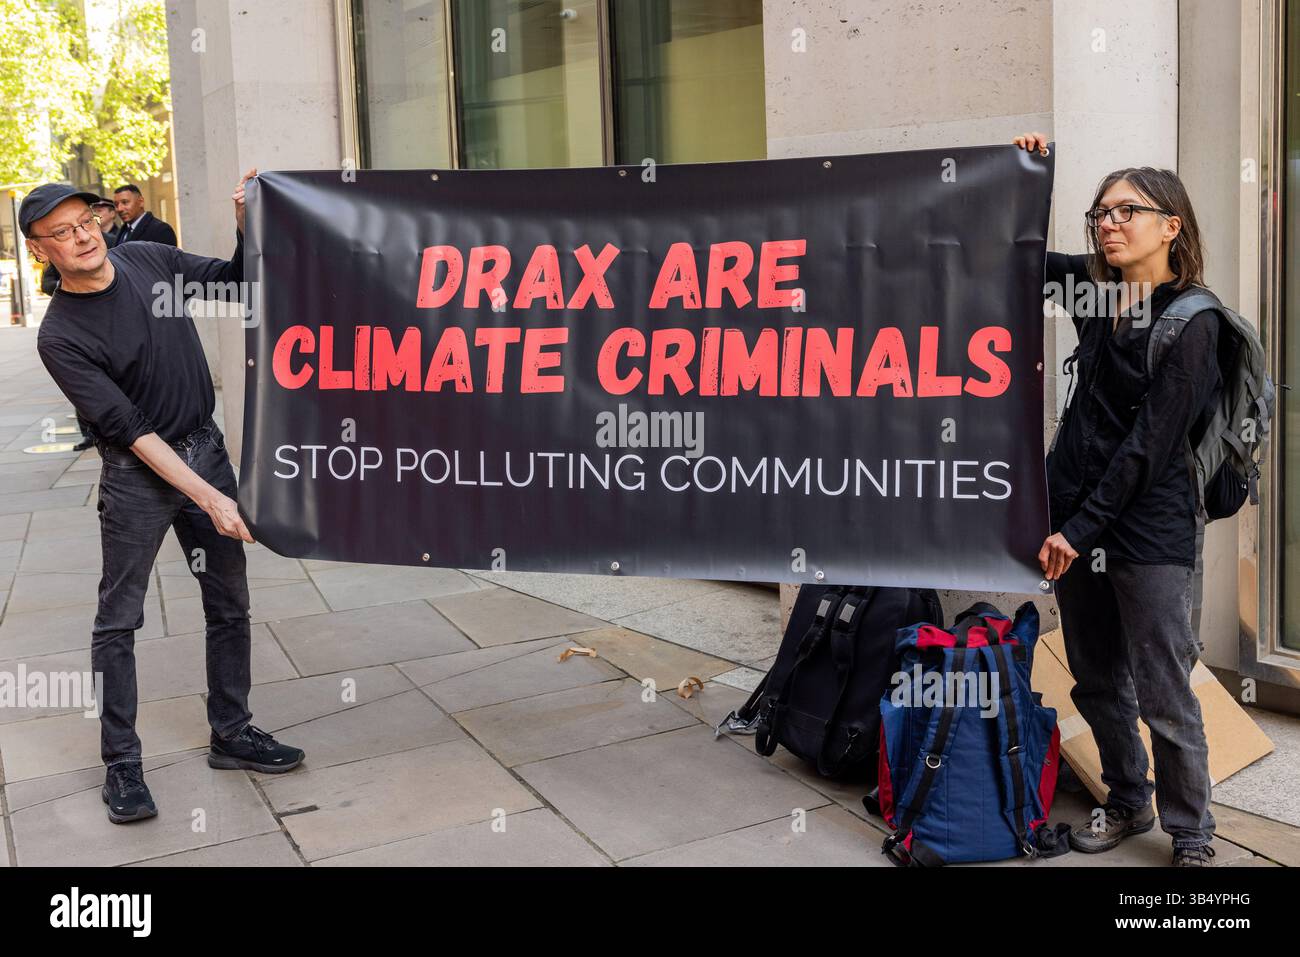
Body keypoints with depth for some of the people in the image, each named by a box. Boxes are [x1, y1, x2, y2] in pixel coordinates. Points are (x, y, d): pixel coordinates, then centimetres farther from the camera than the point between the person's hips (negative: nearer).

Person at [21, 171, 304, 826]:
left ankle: (231, 735, 24)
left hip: (206, 447, 5)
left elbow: (235, 281, 13)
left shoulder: (147, 259, -1)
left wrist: (248, 225, -8)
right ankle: (121, 764, 12)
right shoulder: (60, 337, -15)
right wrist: (208, 497, -24)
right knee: (119, 620, 1)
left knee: (230, 606, 11)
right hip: (138, 472, -5)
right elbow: (129, 429, -19)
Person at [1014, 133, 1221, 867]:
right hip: (1077, 519, 7)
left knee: (1164, 698, 1)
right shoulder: (1093, 289, 7)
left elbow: (1149, 442, -16)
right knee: (1097, 684, 17)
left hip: (1151, 530, -6)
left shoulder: (1192, 323, -12)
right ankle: (1127, 804, 36)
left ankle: (1192, 837, 18)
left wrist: (1083, 529, -17)